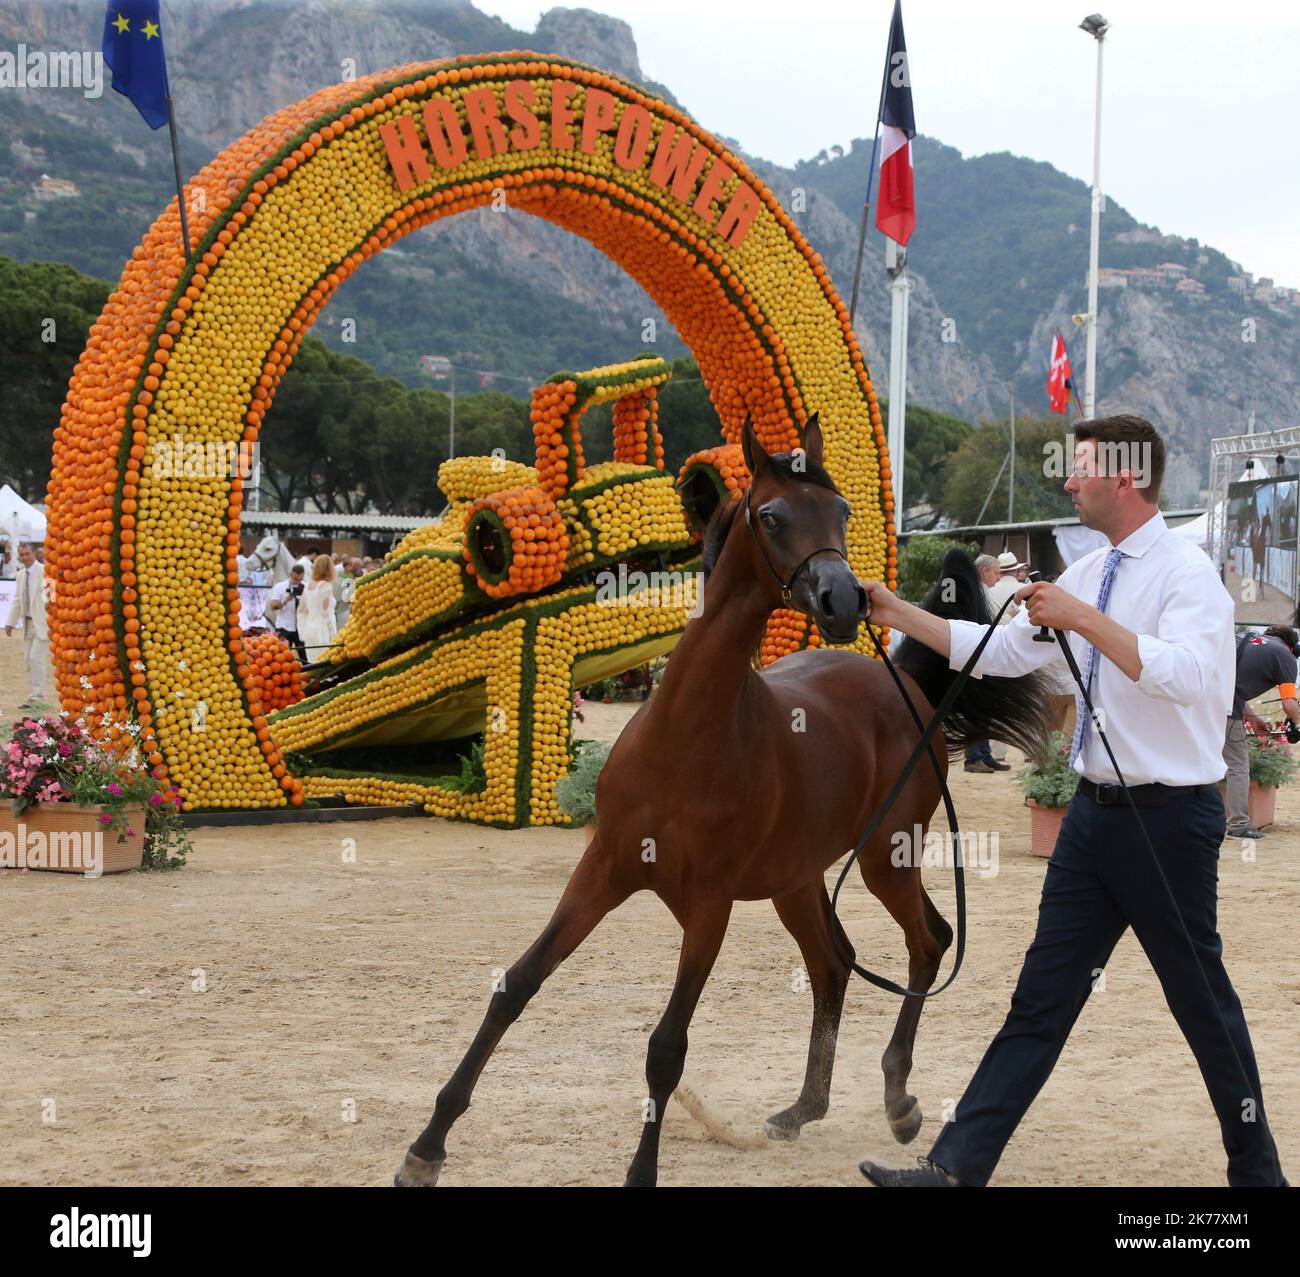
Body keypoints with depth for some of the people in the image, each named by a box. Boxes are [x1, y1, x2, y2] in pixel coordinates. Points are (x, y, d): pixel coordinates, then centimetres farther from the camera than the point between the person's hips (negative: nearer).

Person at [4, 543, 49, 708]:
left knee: (36, 659, -12)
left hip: (42, 623, -7)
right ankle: (33, 697, 16)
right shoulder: (20, 575, 12)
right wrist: (11, 622, 12)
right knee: (29, 661, 9)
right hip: (28, 623, 7)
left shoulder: (44, 572, -12)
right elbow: (17, 601, 18)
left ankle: (37, 698, -8)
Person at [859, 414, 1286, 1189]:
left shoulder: (1187, 573, -14)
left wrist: (1085, 619, -30)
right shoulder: (1092, 573, 10)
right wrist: (899, 615, 10)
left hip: (1169, 816, -7)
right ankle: (958, 1167, 7)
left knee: (1201, 999, 5)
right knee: (1041, 998, 6)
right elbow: (1003, 650, 14)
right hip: (1097, 808, 8)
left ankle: (1256, 1169, 23)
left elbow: (1186, 675, -30)